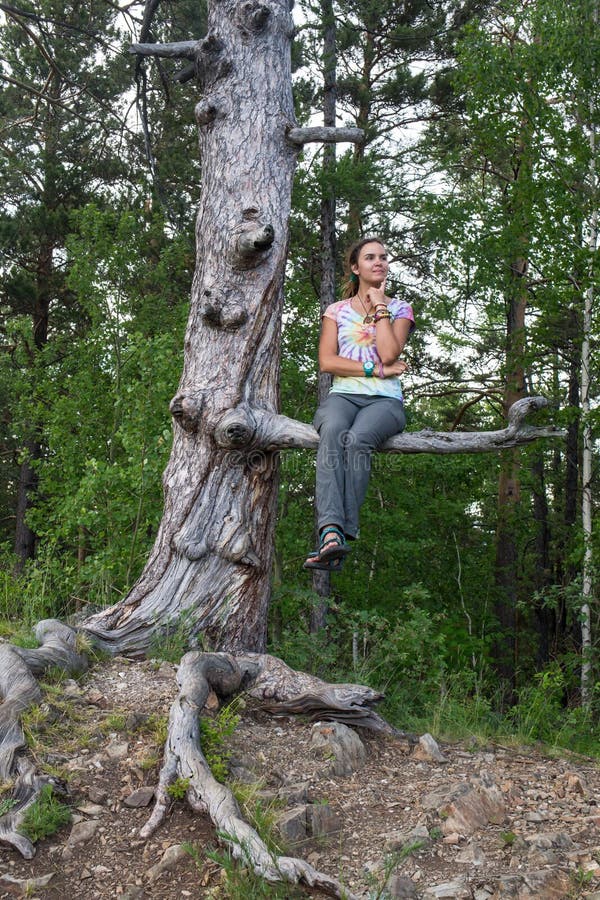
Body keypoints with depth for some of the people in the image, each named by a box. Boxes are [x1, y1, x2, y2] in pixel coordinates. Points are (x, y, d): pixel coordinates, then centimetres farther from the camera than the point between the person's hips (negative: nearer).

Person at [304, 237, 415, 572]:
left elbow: (389, 355, -4)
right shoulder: (337, 310, 19)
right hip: (343, 395, 1)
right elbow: (327, 361, 4)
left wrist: (379, 306, 3)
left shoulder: (400, 309, 16)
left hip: (385, 400, -1)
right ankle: (331, 532, -53)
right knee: (333, 432, -37)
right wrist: (376, 371, -4)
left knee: (358, 438, -37)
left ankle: (341, 537, -43)